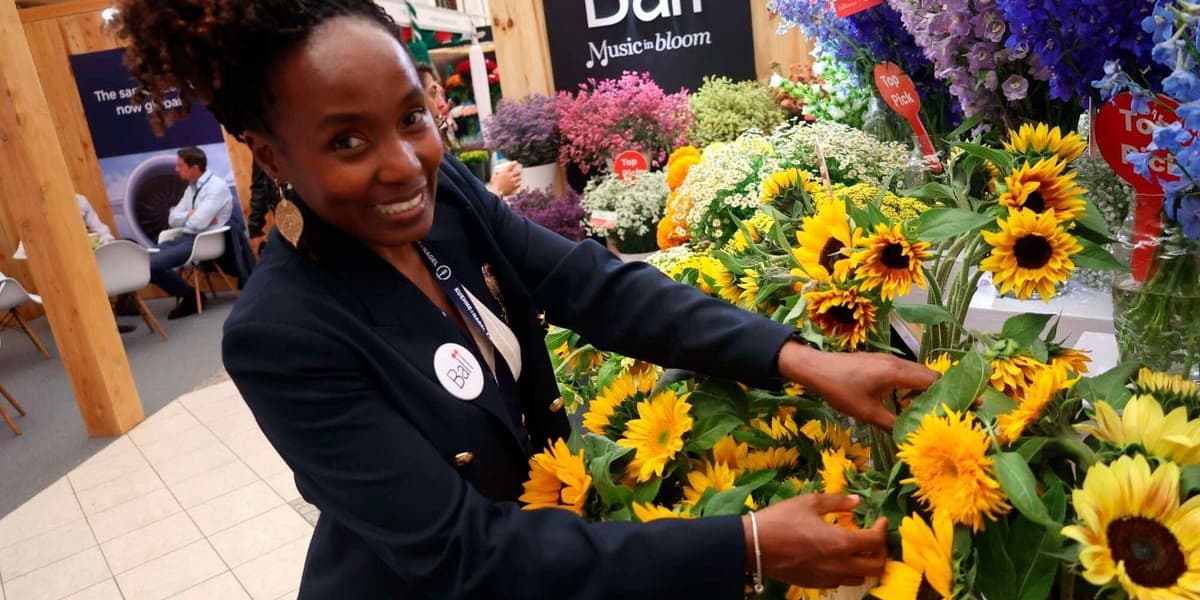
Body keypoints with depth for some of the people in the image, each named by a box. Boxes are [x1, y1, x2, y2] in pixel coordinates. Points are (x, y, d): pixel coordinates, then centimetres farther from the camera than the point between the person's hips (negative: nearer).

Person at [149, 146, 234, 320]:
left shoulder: (217, 186, -12)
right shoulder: (191, 188, 16)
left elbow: (198, 223, -21)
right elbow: (172, 219, 13)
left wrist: (188, 215, 2)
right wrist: (192, 214, -6)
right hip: (184, 237, 9)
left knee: (152, 264, -22)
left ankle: (190, 295, 2)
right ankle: (185, 295, 5)